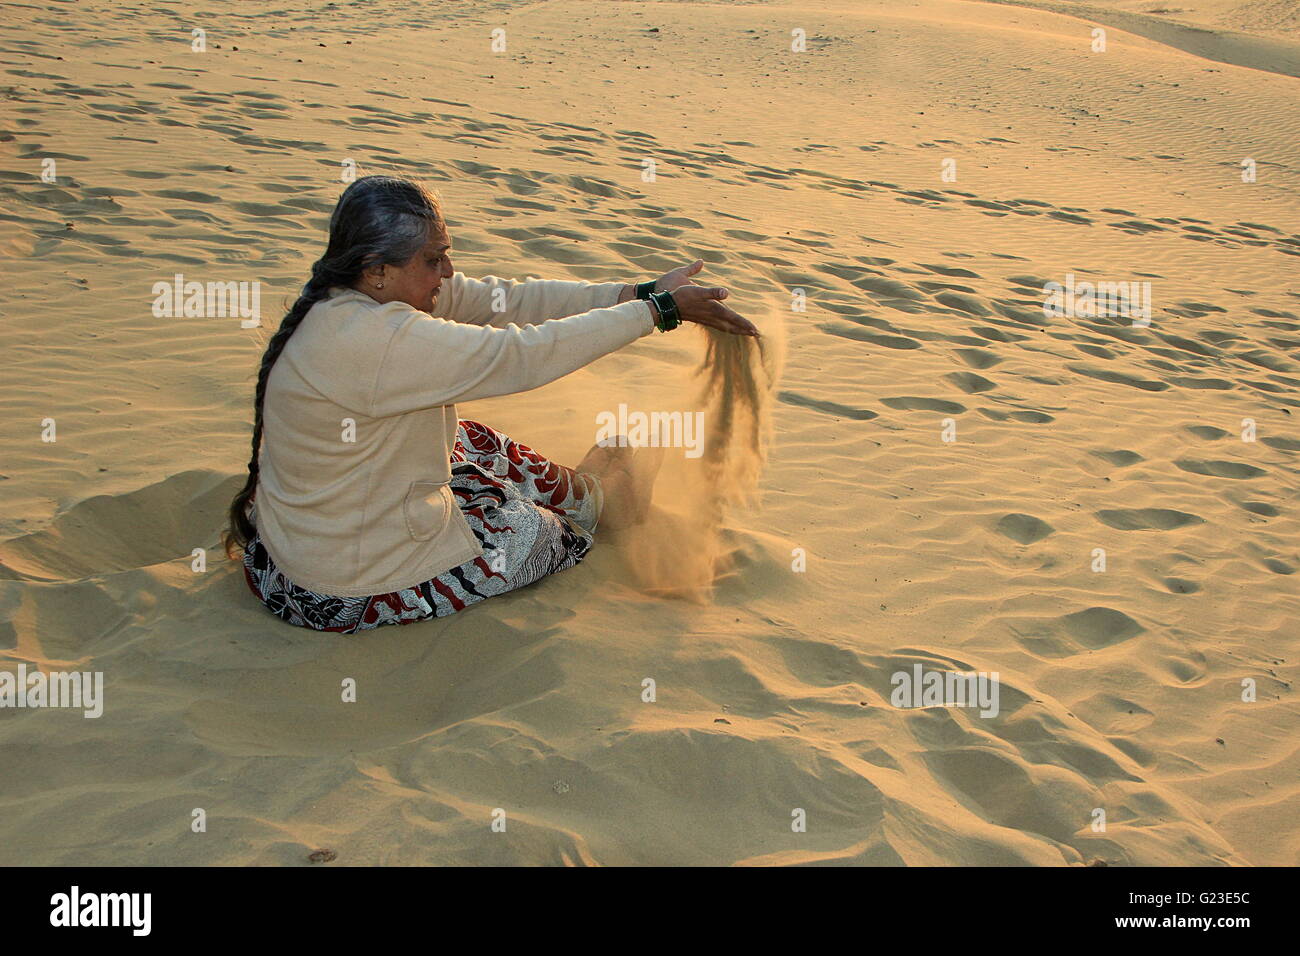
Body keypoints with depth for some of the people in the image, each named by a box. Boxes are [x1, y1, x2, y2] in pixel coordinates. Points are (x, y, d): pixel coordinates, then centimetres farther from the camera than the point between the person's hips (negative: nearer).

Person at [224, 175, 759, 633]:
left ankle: (583, 491, 40)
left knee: (476, 443, 19)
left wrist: (638, 293, -12)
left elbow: (505, 299, -7)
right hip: (340, 591, -8)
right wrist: (660, 309, -22)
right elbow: (524, 356, -30)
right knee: (537, 535, 8)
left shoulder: (362, 295, -5)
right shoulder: (371, 341, -33)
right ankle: (590, 501, 39)